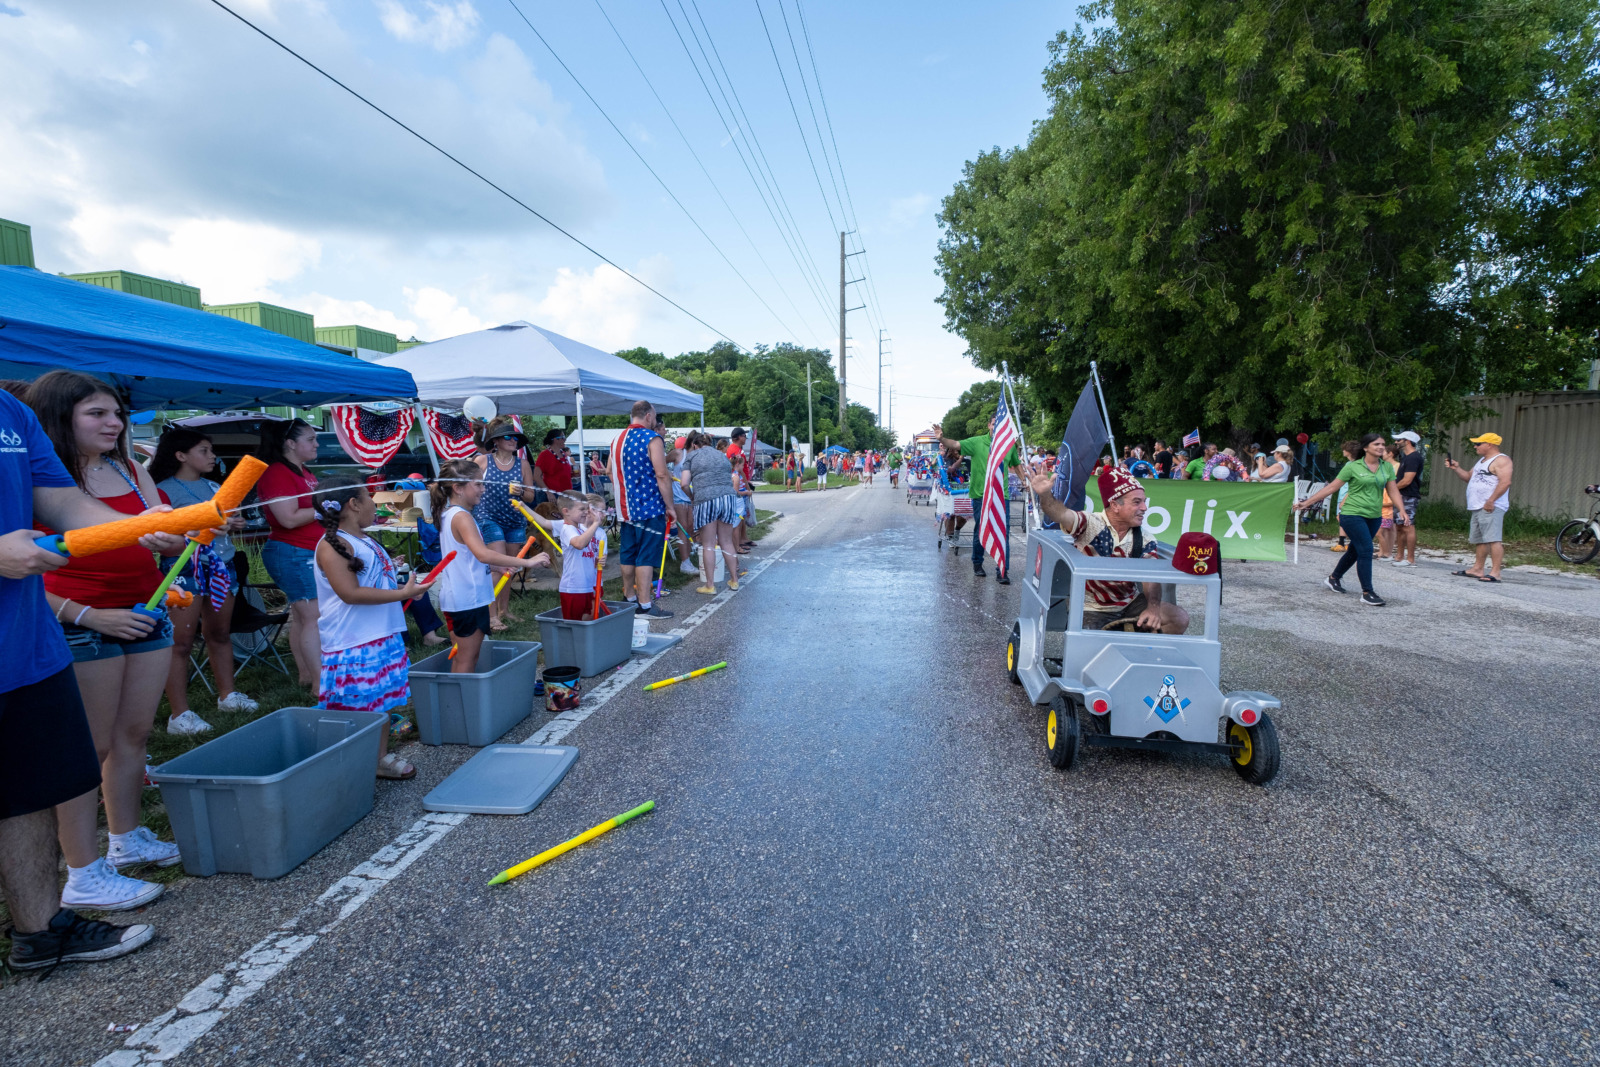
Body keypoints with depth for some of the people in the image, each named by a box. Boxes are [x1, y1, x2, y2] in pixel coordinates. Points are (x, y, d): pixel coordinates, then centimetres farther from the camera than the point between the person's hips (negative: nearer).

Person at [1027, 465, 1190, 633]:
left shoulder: (1145, 539, -2)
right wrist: (1045, 494, -56)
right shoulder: (1090, 525, -17)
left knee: (1180, 619, -6)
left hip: (1130, 603, 5)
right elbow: (1061, 513, -35)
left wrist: (1153, 607, -27)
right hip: (1091, 609, -4)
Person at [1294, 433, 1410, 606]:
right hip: (1353, 514, -5)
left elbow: (1392, 491, 10)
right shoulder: (1353, 467, -6)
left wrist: (1402, 510, -5)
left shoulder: (1387, 467, 8)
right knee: (1366, 550, -12)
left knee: (1355, 551, 14)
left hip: (1374, 517, 6)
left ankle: (1333, 579, 35)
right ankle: (1367, 593, -6)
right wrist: (1306, 503, -7)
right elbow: (1331, 488, -4)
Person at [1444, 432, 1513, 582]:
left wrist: (1491, 501, -24)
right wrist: (1456, 468, 14)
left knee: (1493, 539, -14)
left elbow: (1505, 482, -20)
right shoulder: (1482, 461, 22)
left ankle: (1495, 572, -17)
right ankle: (1477, 569, 20)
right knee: (1479, 540, 14)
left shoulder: (1501, 460, -9)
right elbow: (1469, 477, 29)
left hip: (1491, 507, -11)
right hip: (1478, 507, 11)